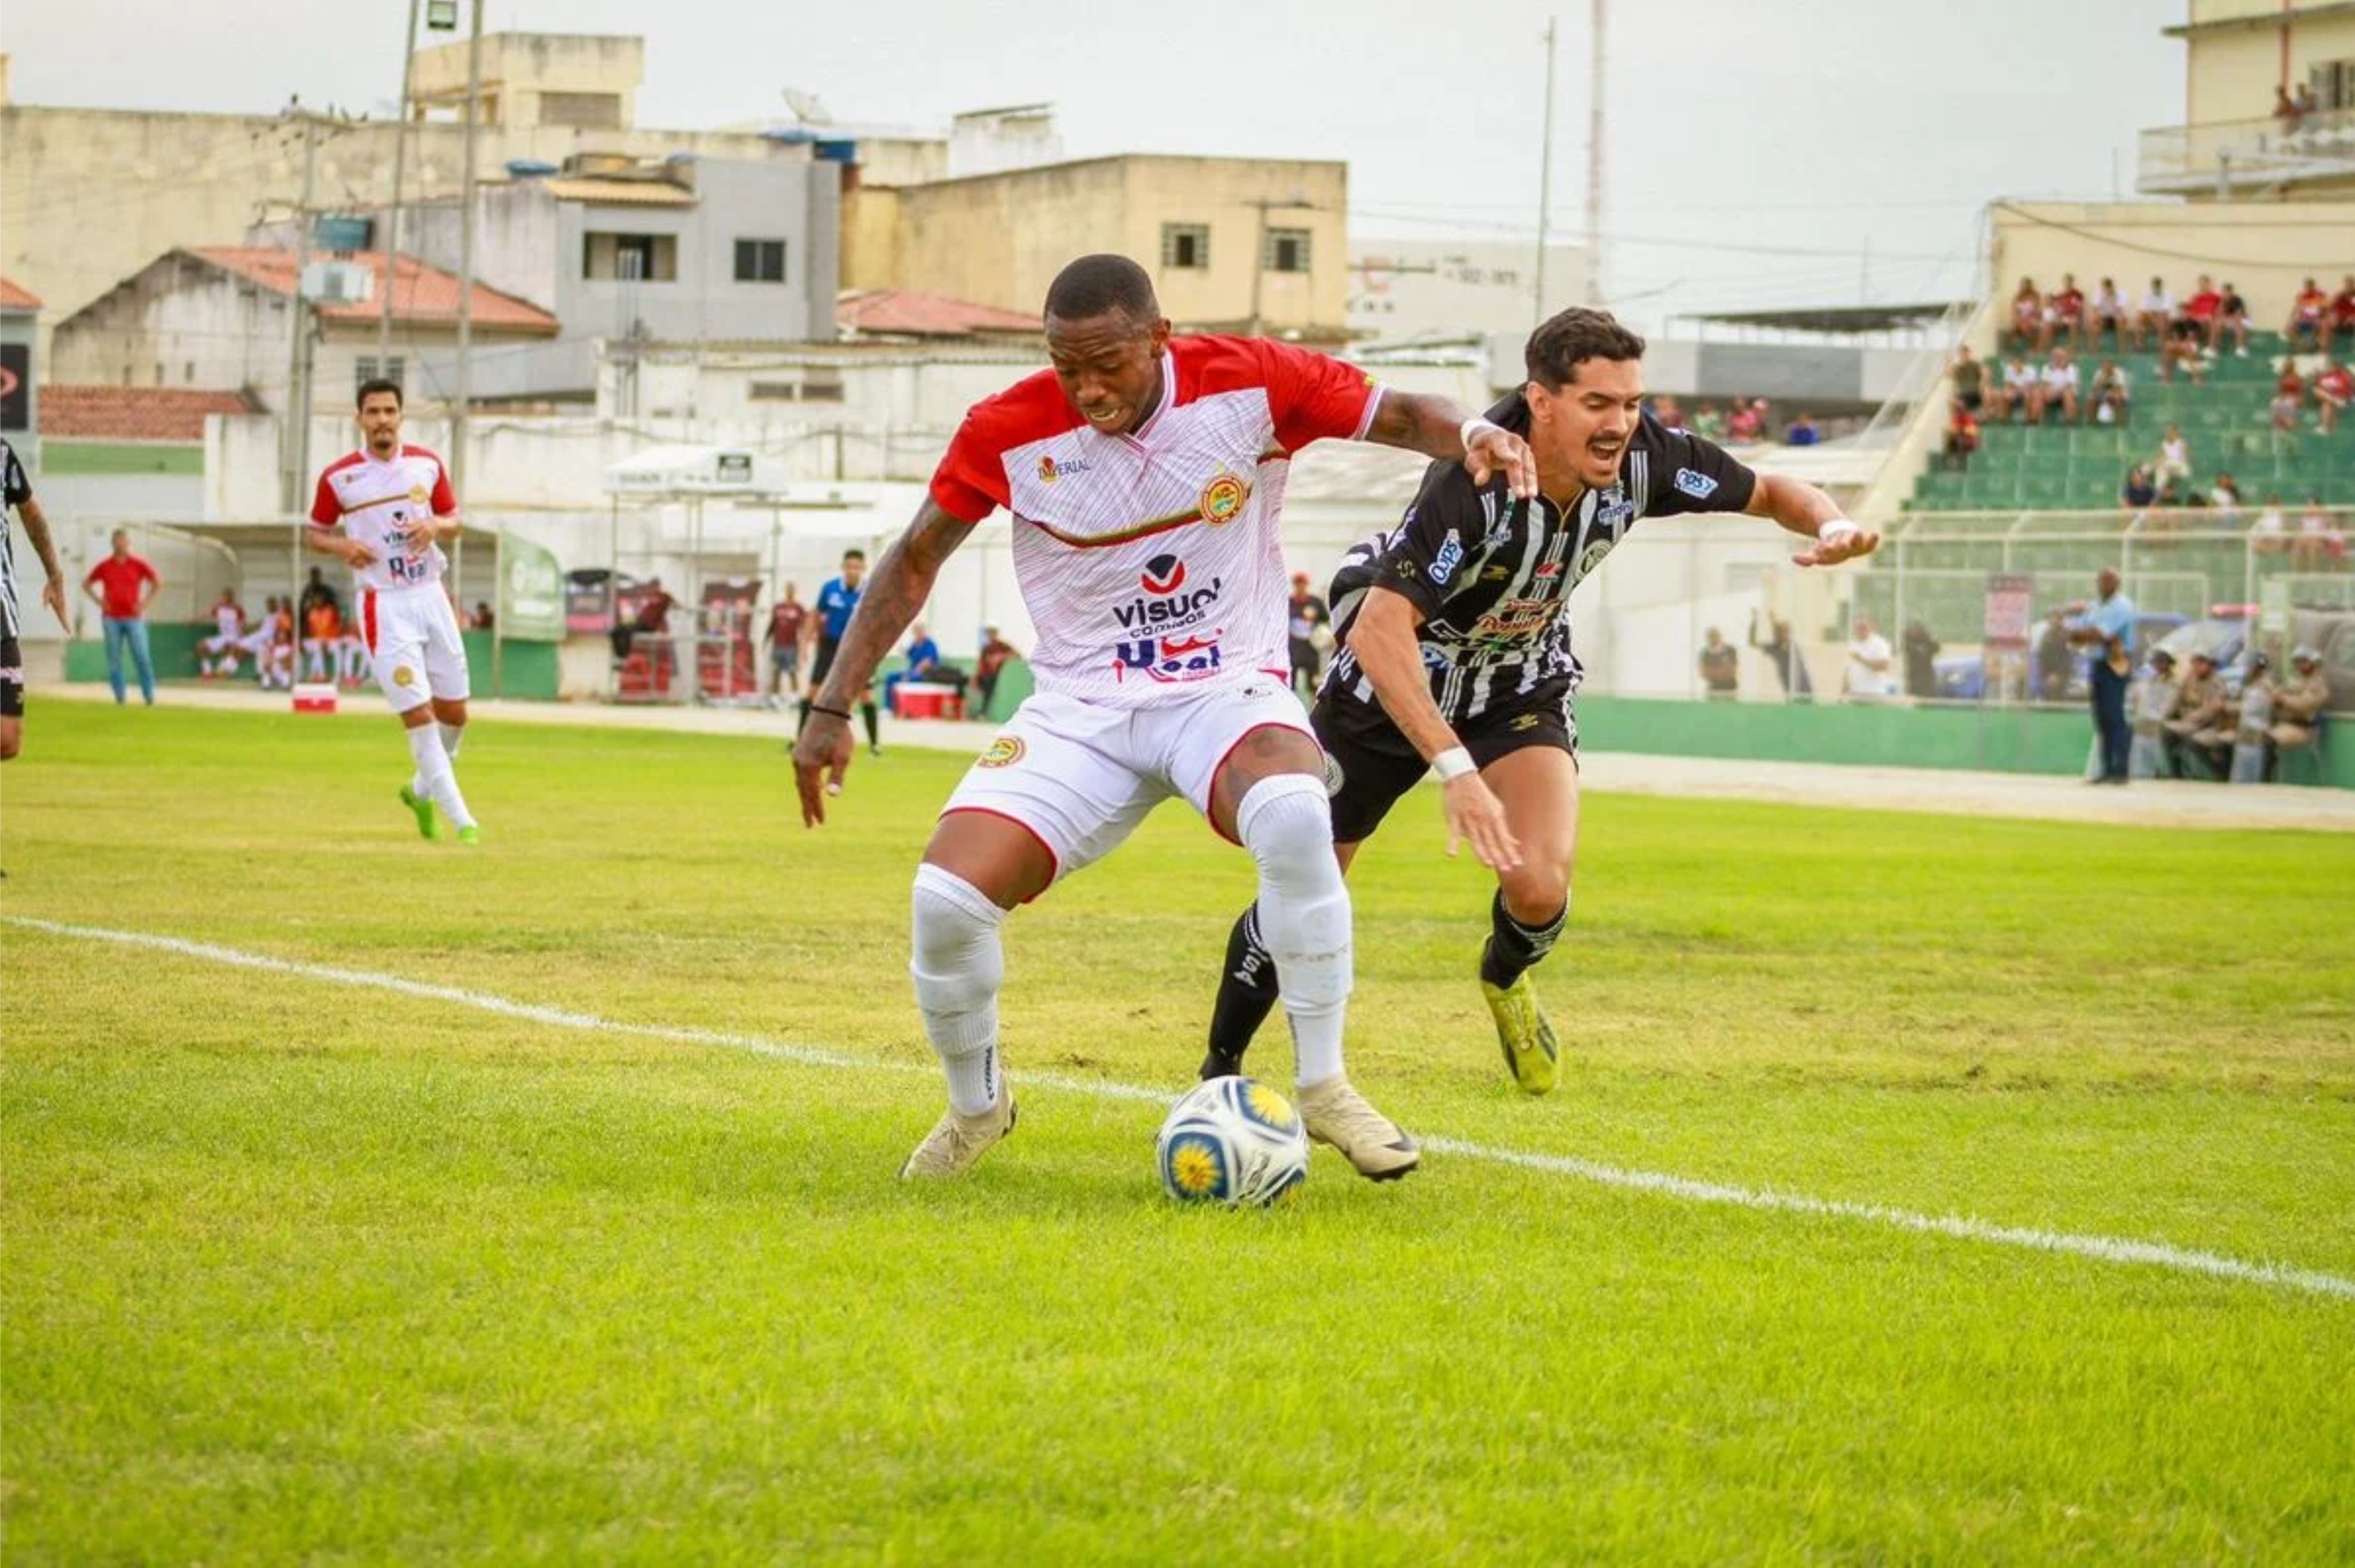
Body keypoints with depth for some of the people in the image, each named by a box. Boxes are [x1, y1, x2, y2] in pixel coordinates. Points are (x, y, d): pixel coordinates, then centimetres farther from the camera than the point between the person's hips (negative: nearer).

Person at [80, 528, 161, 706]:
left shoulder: (138, 564, 3)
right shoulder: (104, 566, 6)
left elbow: (158, 583, 8)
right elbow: (86, 584, 17)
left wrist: (145, 602, -1)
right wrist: (99, 601, 3)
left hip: (134, 617, -1)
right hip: (111, 618, 1)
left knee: (142, 658, -6)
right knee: (114, 660, 1)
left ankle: (149, 696, -2)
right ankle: (120, 696, 7)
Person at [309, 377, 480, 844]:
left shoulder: (427, 465, 4)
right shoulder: (338, 477, -5)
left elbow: (454, 522, 13)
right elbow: (315, 533, 6)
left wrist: (436, 526, -10)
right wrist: (342, 547, -15)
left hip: (430, 596, 4)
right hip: (383, 605, -4)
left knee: (454, 713, 8)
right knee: (418, 714, -11)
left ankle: (422, 791, 33)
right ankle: (459, 818, -8)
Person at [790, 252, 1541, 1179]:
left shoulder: (1251, 384, -12)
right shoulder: (1007, 433, -9)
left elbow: (1399, 417, -2)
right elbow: (914, 563, 5)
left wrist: (1475, 436, -25)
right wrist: (832, 707, 2)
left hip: (1227, 689, -1)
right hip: (1080, 710, 1)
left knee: (1294, 817, -37)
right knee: (946, 897, -20)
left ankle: (1322, 1087, -20)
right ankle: (977, 1108, 11)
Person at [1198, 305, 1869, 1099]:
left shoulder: (1643, 457, -22)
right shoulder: (1472, 481, -38)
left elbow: (1767, 491, -5)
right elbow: (1380, 630, -44)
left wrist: (1831, 525, -28)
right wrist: (1455, 768, -53)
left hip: (1523, 683, 3)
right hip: (1395, 677, -3)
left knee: (1540, 887, -19)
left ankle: (1506, 979, 18)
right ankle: (1220, 1073, 28)